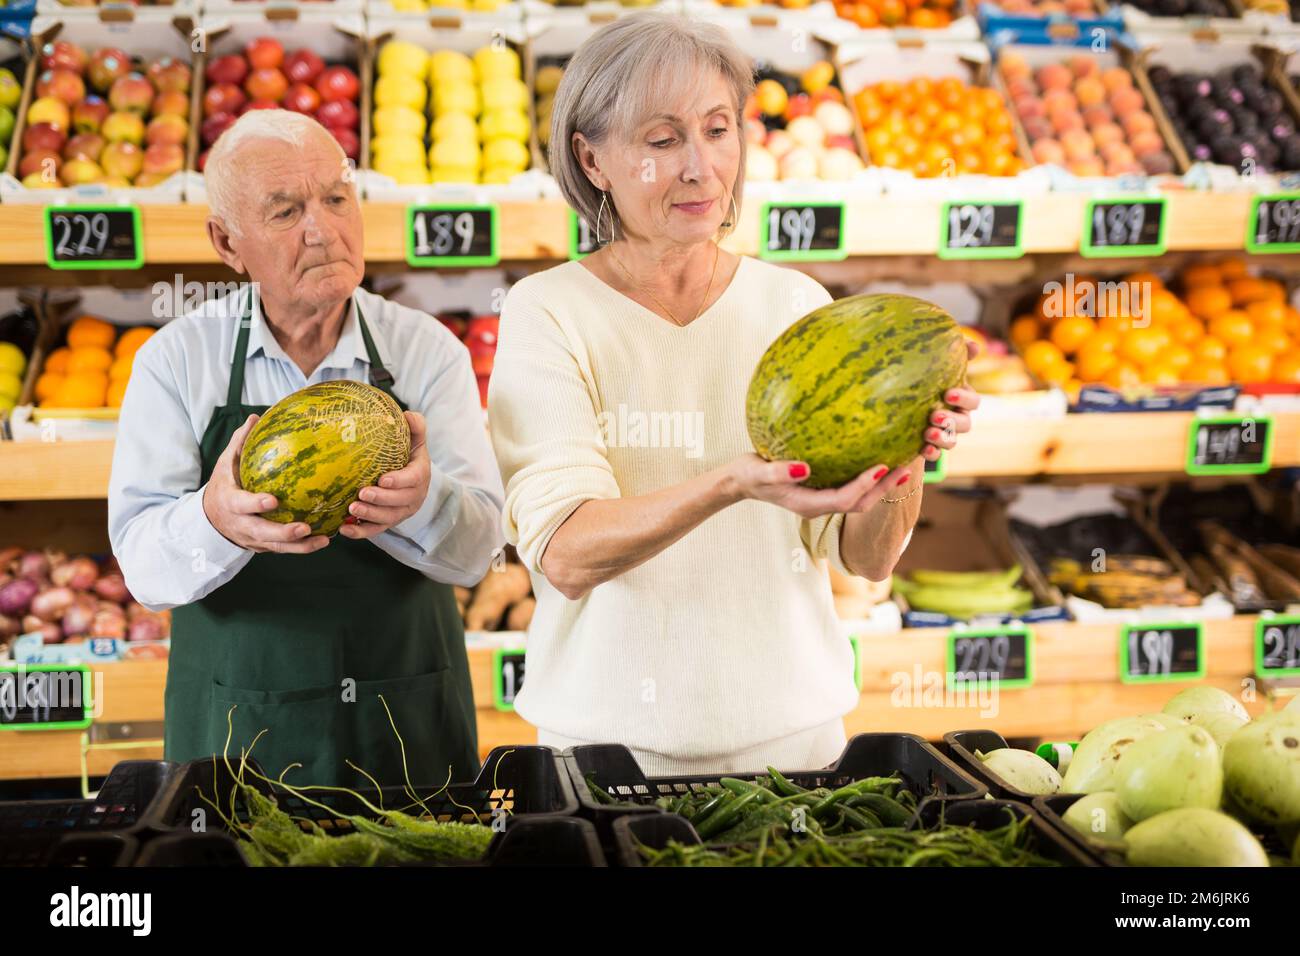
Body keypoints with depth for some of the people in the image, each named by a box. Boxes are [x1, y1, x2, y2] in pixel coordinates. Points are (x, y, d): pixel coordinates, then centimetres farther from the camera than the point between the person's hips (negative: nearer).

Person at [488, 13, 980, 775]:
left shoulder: (798, 306, 0)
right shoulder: (550, 312, -8)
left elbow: (868, 557, -3)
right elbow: (564, 555, -20)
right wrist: (729, 483, -34)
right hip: (611, 740, -2)